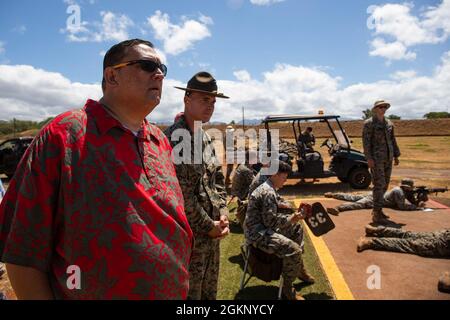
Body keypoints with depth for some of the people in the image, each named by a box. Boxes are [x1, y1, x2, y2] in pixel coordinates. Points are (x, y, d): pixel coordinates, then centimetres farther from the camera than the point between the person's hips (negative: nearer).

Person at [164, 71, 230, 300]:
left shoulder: (205, 138, 9)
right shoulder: (173, 138, -18)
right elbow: (182, 193, -22)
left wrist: (223, 215, 1)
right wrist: (207, 226, -14)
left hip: (212, 232, 8)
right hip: (188, 236, -8)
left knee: (210, 291, 23)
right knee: (189, 292, 9)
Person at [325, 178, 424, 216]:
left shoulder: (402, 190, 13)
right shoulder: (398, 191, -17)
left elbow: (410, 202, 24)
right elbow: (402, 206, -23)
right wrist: (418, 206, -16)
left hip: (373, 196, 10)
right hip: (373, 200, -10)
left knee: (352, 198, 18)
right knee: (358, 204, -31)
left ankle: (333, 195, 28)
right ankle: (336, 208, -55)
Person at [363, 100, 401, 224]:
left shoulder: (389, 123, 14)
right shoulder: (369, 123, -6)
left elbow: (393, 140, 18)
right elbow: (366, 141, -11)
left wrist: (396, 156, 13)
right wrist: (369, 158, -17)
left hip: (388, 158, 7)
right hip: (376, 158, -7)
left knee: (385, 184, 11)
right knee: (379, 185, -10)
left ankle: (376, 209, 25)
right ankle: (377, 215, -5)